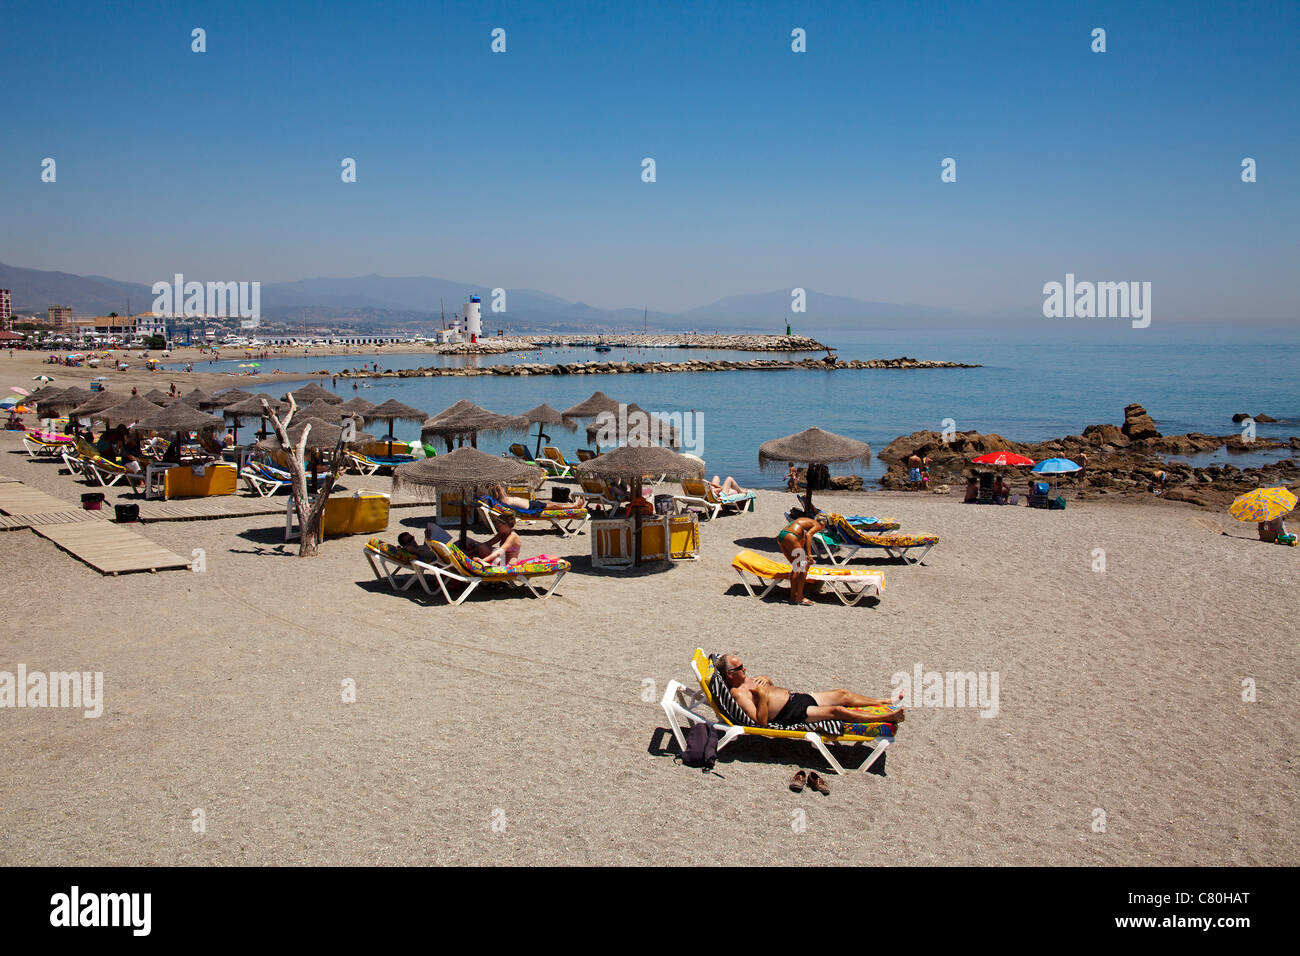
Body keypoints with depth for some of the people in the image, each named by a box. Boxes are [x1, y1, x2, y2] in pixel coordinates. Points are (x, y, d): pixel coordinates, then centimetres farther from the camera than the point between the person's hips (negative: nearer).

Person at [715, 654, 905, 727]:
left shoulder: (747, 680, 10)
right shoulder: (738, 693, -18)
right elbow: (762, 721, -25)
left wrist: (765, 680, 5)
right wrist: (762, 695, -29)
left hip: (796, 697, 10)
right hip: (792, 714, -10)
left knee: (843, 695, 8)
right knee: (837, 711, -17)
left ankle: (887, 703, 19)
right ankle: (889, 717, -12)